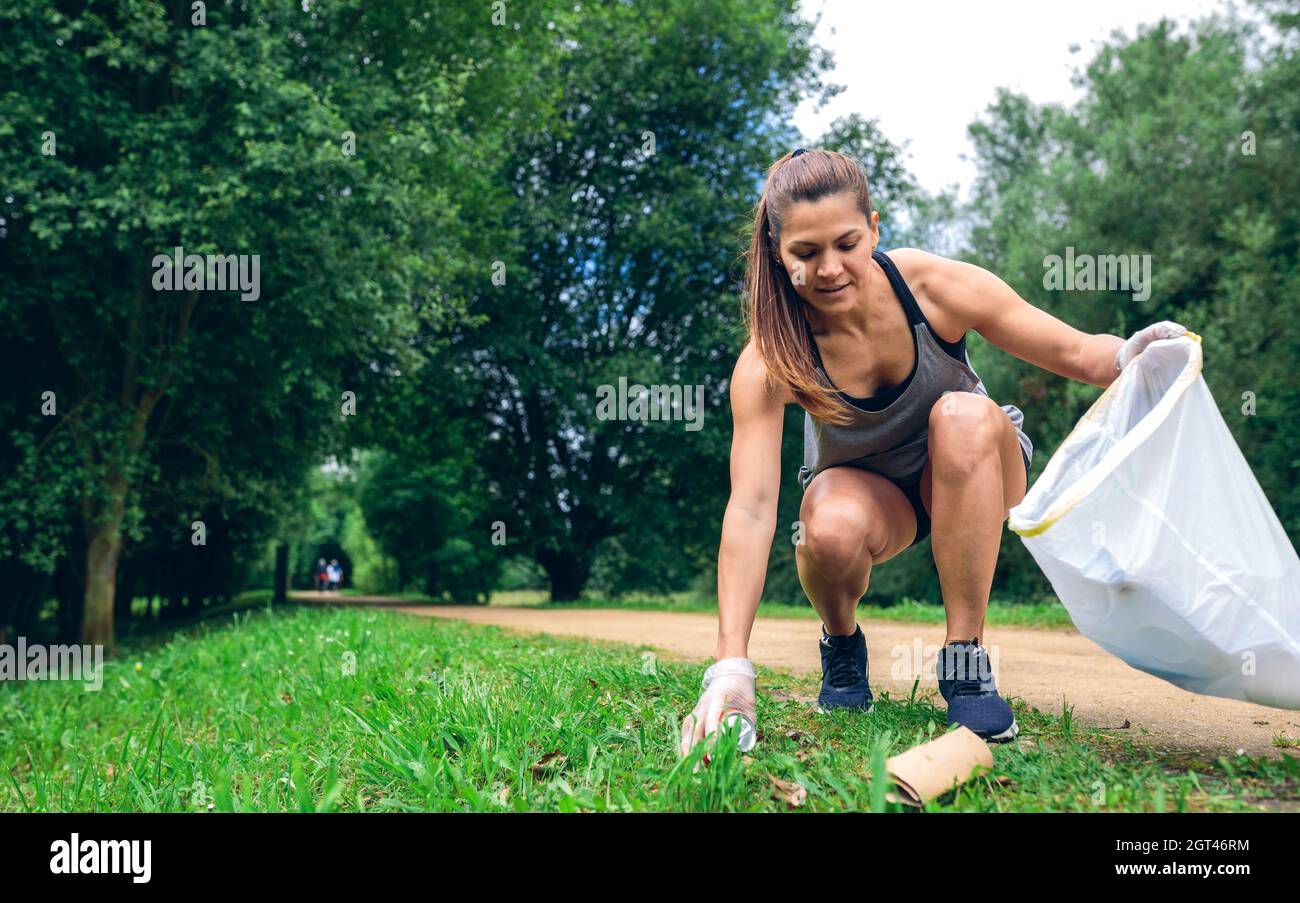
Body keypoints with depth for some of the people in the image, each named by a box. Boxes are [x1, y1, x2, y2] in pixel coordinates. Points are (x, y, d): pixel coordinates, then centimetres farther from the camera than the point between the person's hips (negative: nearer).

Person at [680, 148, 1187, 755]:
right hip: (863, 486, -1)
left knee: (963, 414, -35)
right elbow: (750, 508, -34)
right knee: (831, 529, -37)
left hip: (971, 476, 1)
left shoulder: (936, 286, -25)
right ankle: (841, 640, 0)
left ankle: (965, 661, -25)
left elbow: (1076, 353, -16)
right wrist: (730, 668, -42)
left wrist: (1132, 354, -42)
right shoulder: (770, 359, -27)